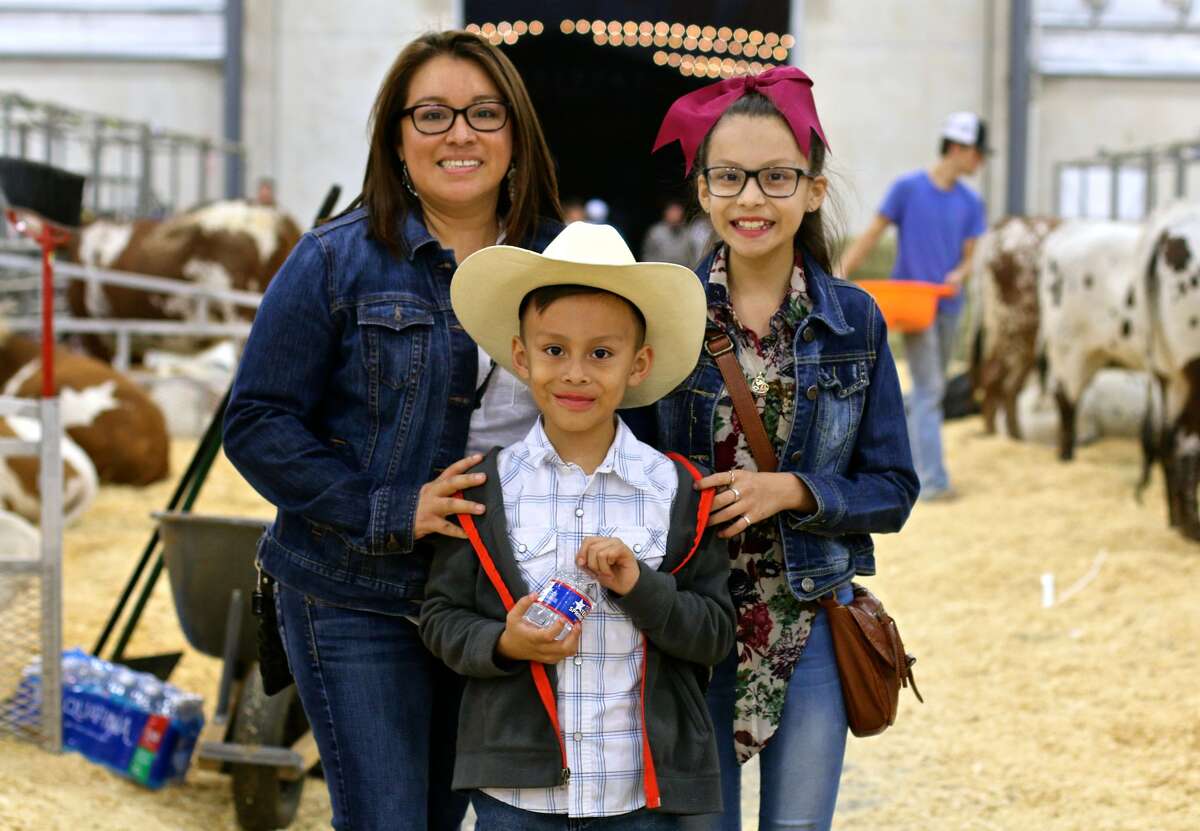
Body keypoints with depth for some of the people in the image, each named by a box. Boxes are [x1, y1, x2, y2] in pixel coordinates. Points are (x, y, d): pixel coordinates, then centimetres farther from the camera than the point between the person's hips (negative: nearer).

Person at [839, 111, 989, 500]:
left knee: (931, 390, 12)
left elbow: (968, 256, 9)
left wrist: (959, 274, -15)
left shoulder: (970, 202, 8)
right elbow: (871, 235, -4)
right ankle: (933, 480, -15)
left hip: (947, 306, 6)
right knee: (928, 388, -13)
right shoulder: (908, 188, -5)